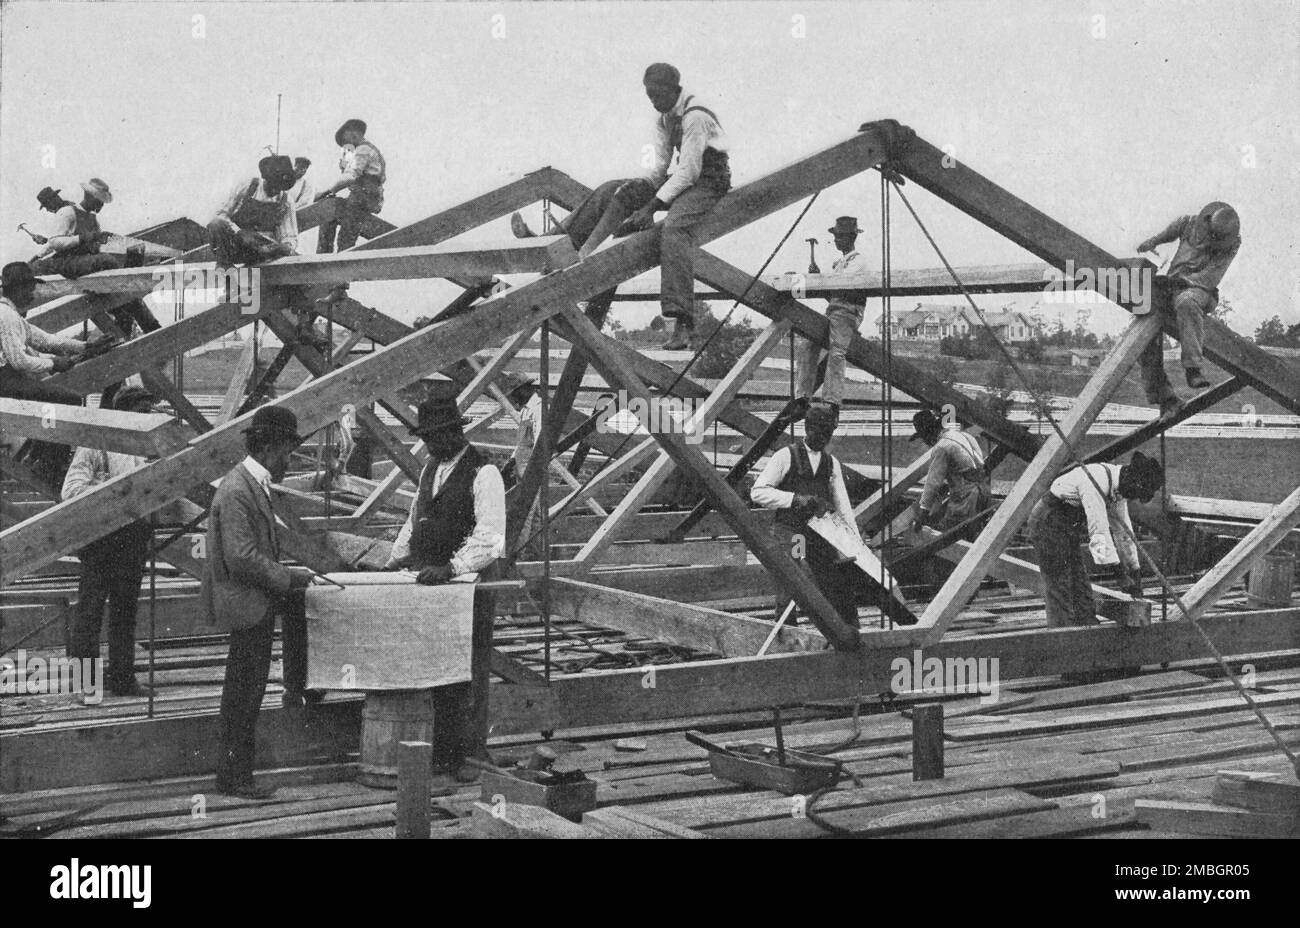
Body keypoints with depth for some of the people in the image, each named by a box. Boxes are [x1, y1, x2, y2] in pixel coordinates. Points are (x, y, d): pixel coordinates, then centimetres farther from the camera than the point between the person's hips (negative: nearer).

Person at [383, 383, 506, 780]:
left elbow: (490, 538, -19)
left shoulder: (483, 474, -10)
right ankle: (441, 751, 13)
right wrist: (395, 560, 12)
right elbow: (414, 521, 24)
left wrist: (452, 568, -27)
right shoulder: (431, 468, 15)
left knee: (468, 673, -3)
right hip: (430, 583, 7)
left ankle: (470, 754, 3)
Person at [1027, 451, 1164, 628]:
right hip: (1047, 521, -9)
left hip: (1070, 526, 9)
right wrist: (1120, 572, -33)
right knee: (1058, 587, -10)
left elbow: (1123, 530, 9)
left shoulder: (1118, 488, 0)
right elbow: (1098, 530, -33)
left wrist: (1134, 570, 9)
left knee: (1081, 587, 8)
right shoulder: (1096, 481, -30)